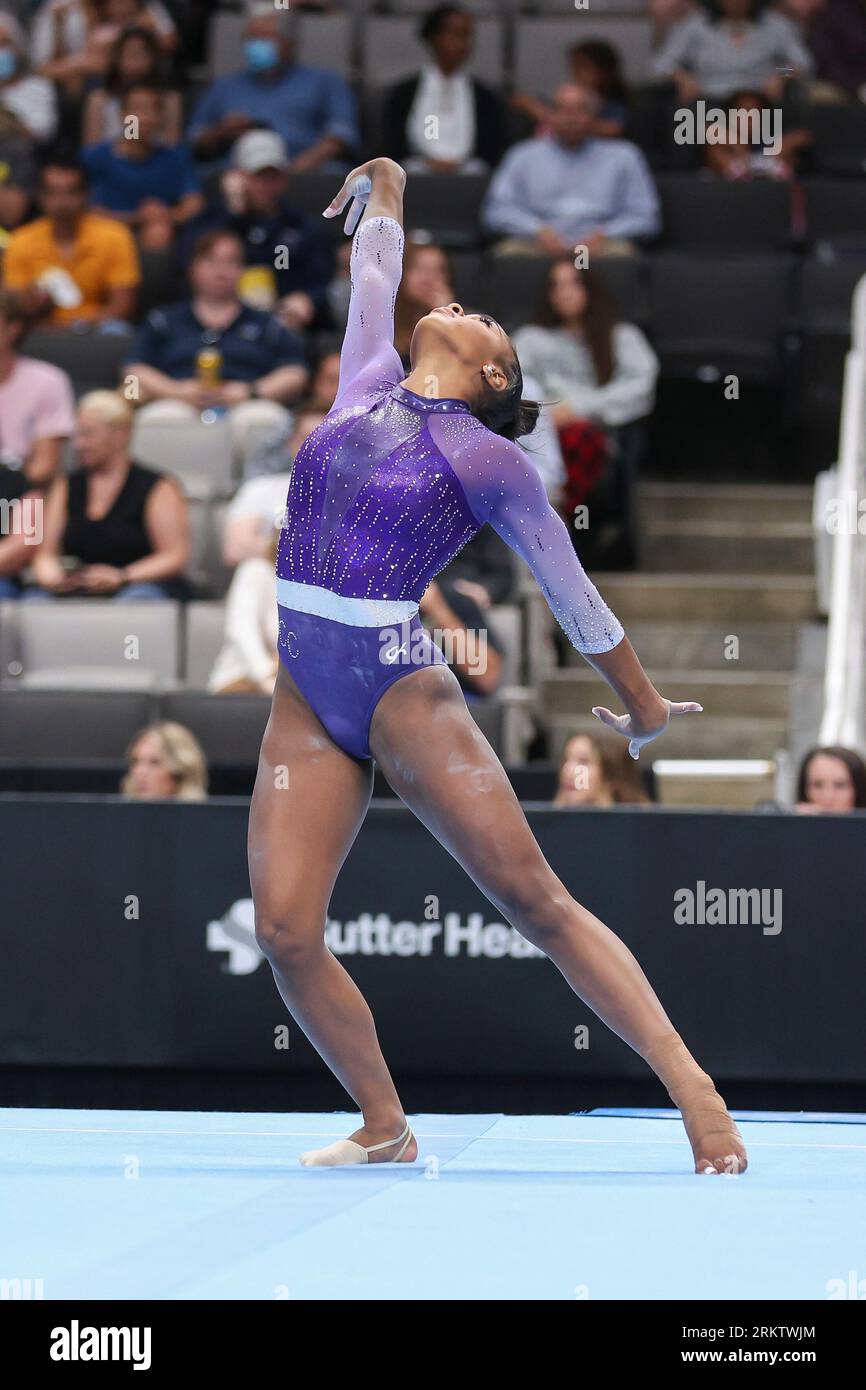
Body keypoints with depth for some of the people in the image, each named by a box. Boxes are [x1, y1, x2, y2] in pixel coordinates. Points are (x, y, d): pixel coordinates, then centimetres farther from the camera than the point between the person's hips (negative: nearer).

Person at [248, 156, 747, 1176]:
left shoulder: (492, 462, 1)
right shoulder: (366, 389, 14)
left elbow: (574, 599, 10)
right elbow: (372, 280, 33)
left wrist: (644, 712, 19)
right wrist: (383, 194, 52)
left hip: (405, 698, -5)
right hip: (305, 702, 5)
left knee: (536, 902, -6)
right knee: (285, 934, -7)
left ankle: (692, 1086, -3)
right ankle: (385, 1128, 8)